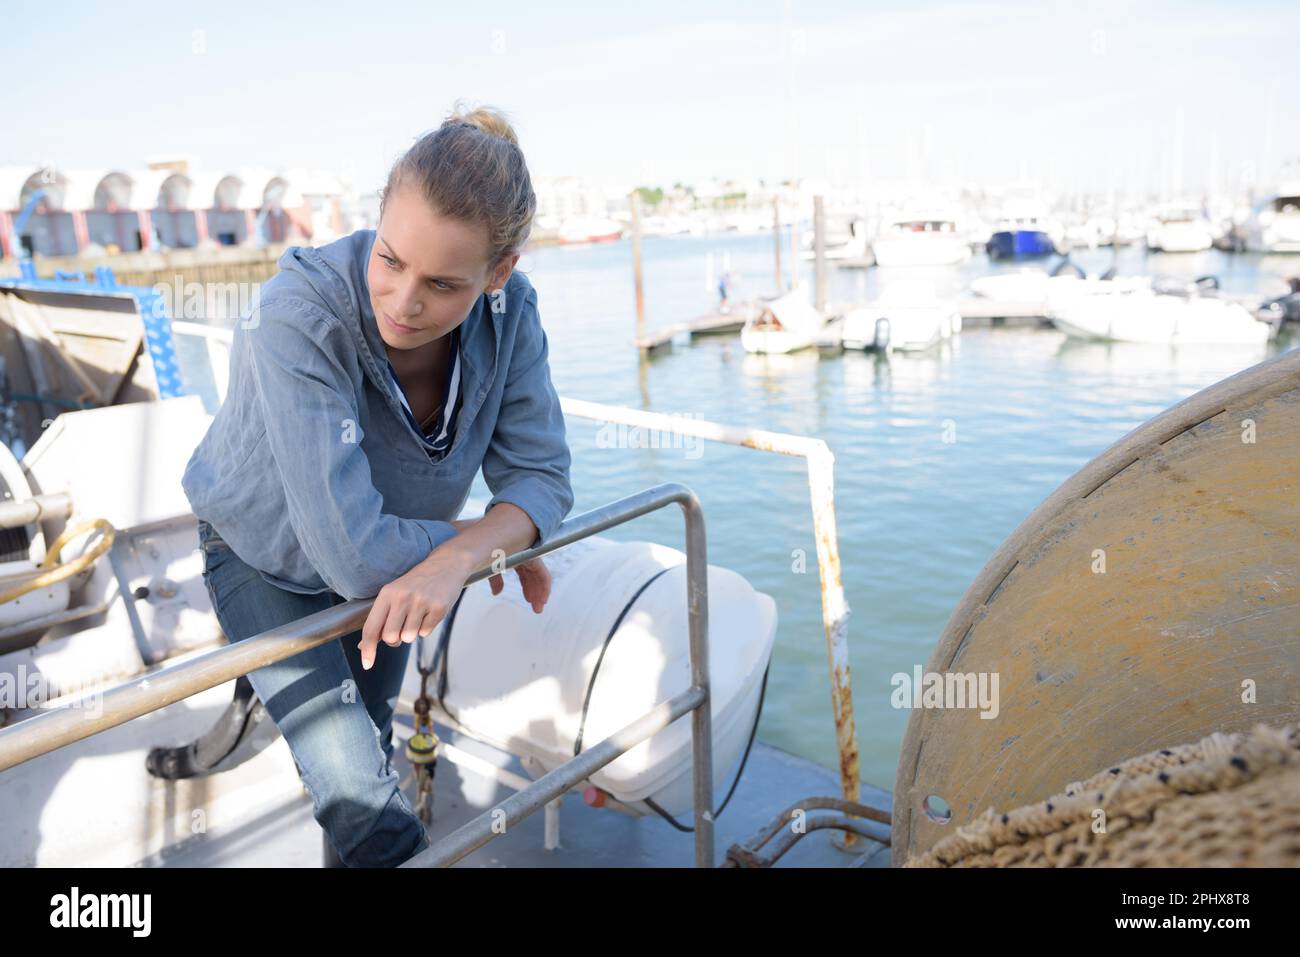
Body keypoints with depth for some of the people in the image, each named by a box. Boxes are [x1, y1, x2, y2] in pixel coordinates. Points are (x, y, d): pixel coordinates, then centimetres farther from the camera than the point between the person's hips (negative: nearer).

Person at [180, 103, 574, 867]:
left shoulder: (510, 311, -26)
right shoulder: (302, 315, -38)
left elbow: (542, 475, -20)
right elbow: (353, 555, -41)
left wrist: (458, 556, -38)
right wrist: (488, 537, -27)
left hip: (387, 559, 4)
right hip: (269, 555, -4)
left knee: (368, 740, 26)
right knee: (369, 809, -11)